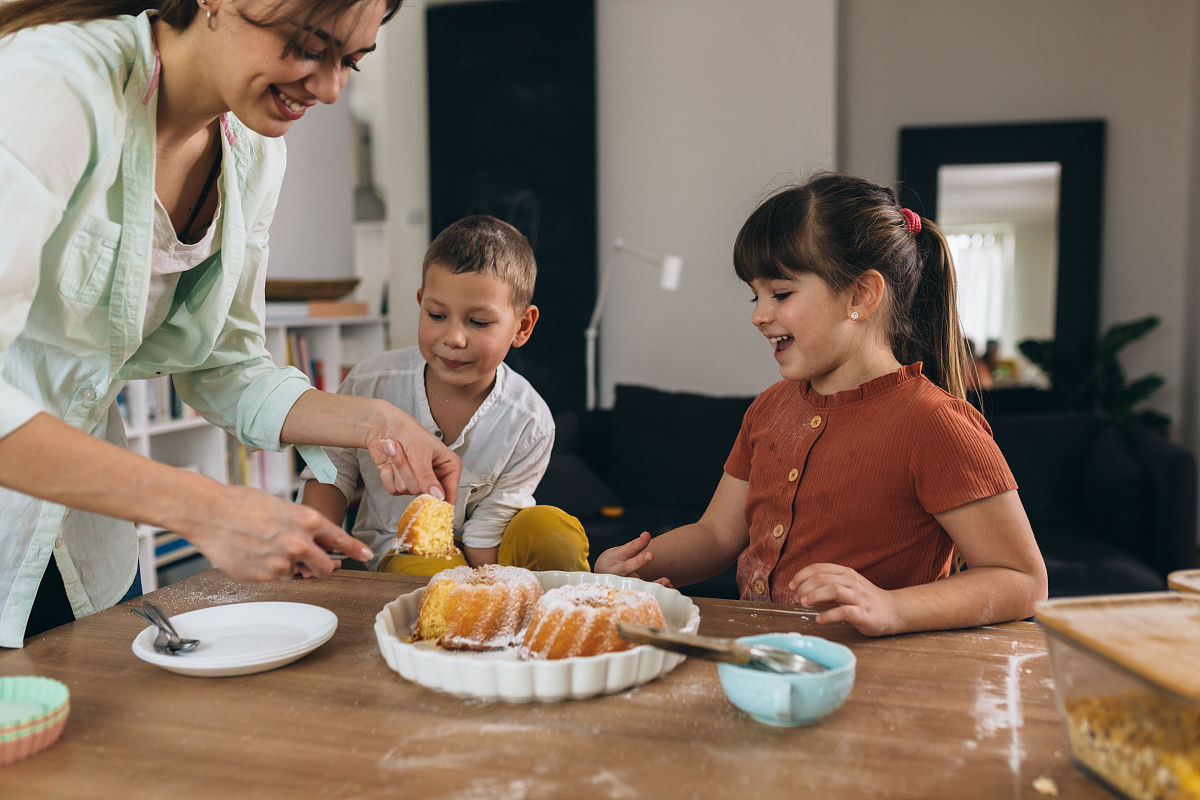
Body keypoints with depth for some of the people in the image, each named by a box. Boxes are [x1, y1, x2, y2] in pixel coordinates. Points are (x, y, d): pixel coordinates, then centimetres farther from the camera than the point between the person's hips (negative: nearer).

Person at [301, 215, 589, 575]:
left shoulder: (529, 425, -18)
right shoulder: (372, 382, -15)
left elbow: (484, 537, -11)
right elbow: (332, 471, 1)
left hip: (474, 562, 1)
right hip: (396, 552, 0)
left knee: (550, 528, -29)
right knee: (429, 573, -36)